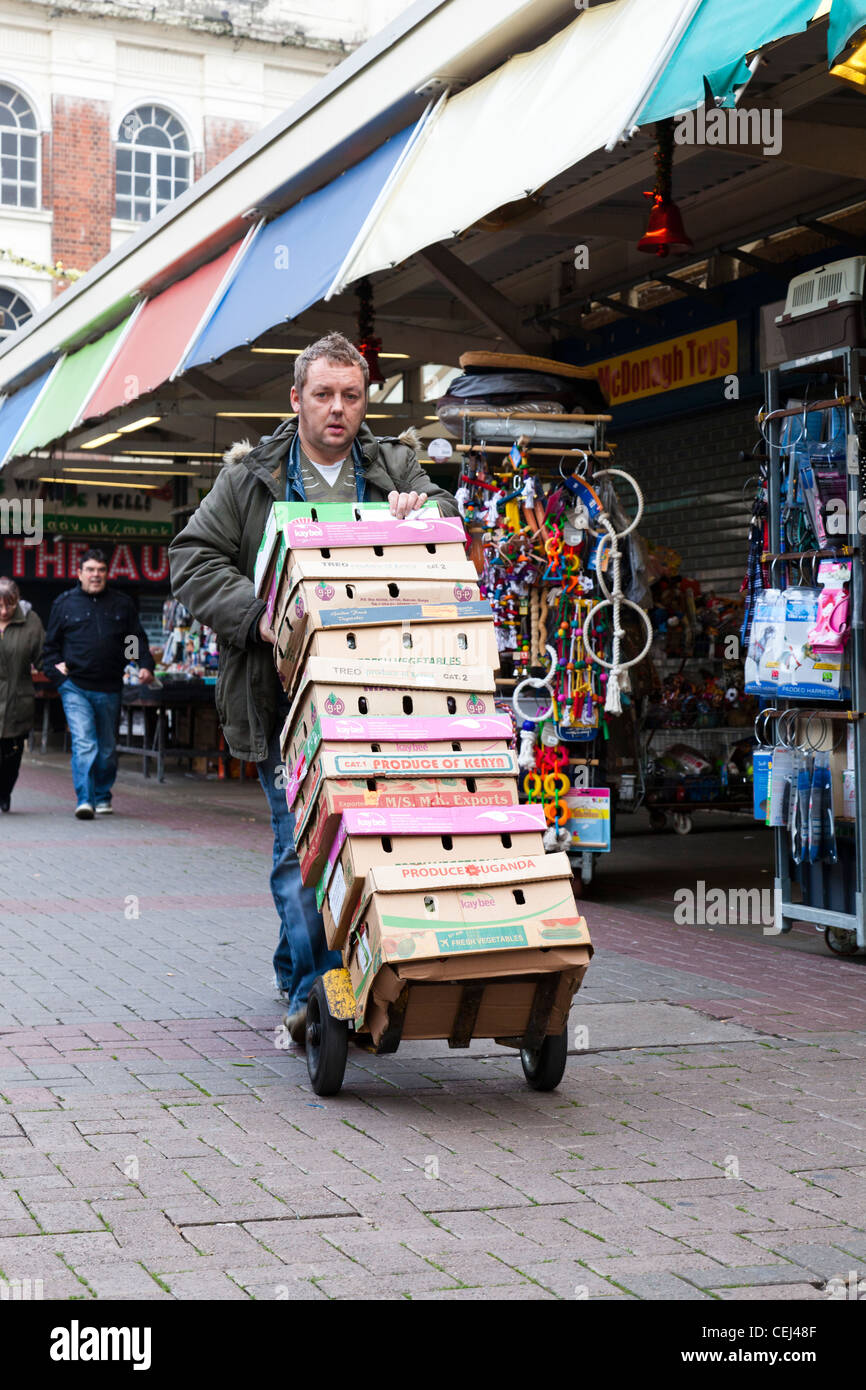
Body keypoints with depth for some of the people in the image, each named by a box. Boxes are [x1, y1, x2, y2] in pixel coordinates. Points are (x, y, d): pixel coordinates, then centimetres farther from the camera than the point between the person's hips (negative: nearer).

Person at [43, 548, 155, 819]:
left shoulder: (123, 604, 10)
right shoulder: (64, 603, 7)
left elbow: (138, 639, 12)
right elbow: (51, 644, 13)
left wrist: (145, 665, -4)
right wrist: (54, 668, -2)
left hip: (109, 689, 3)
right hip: (75, 687, -2)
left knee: (107, 748, 11)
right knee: (83, 744, -15)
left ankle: (102, 797, 27)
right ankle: (84, 800, -18)